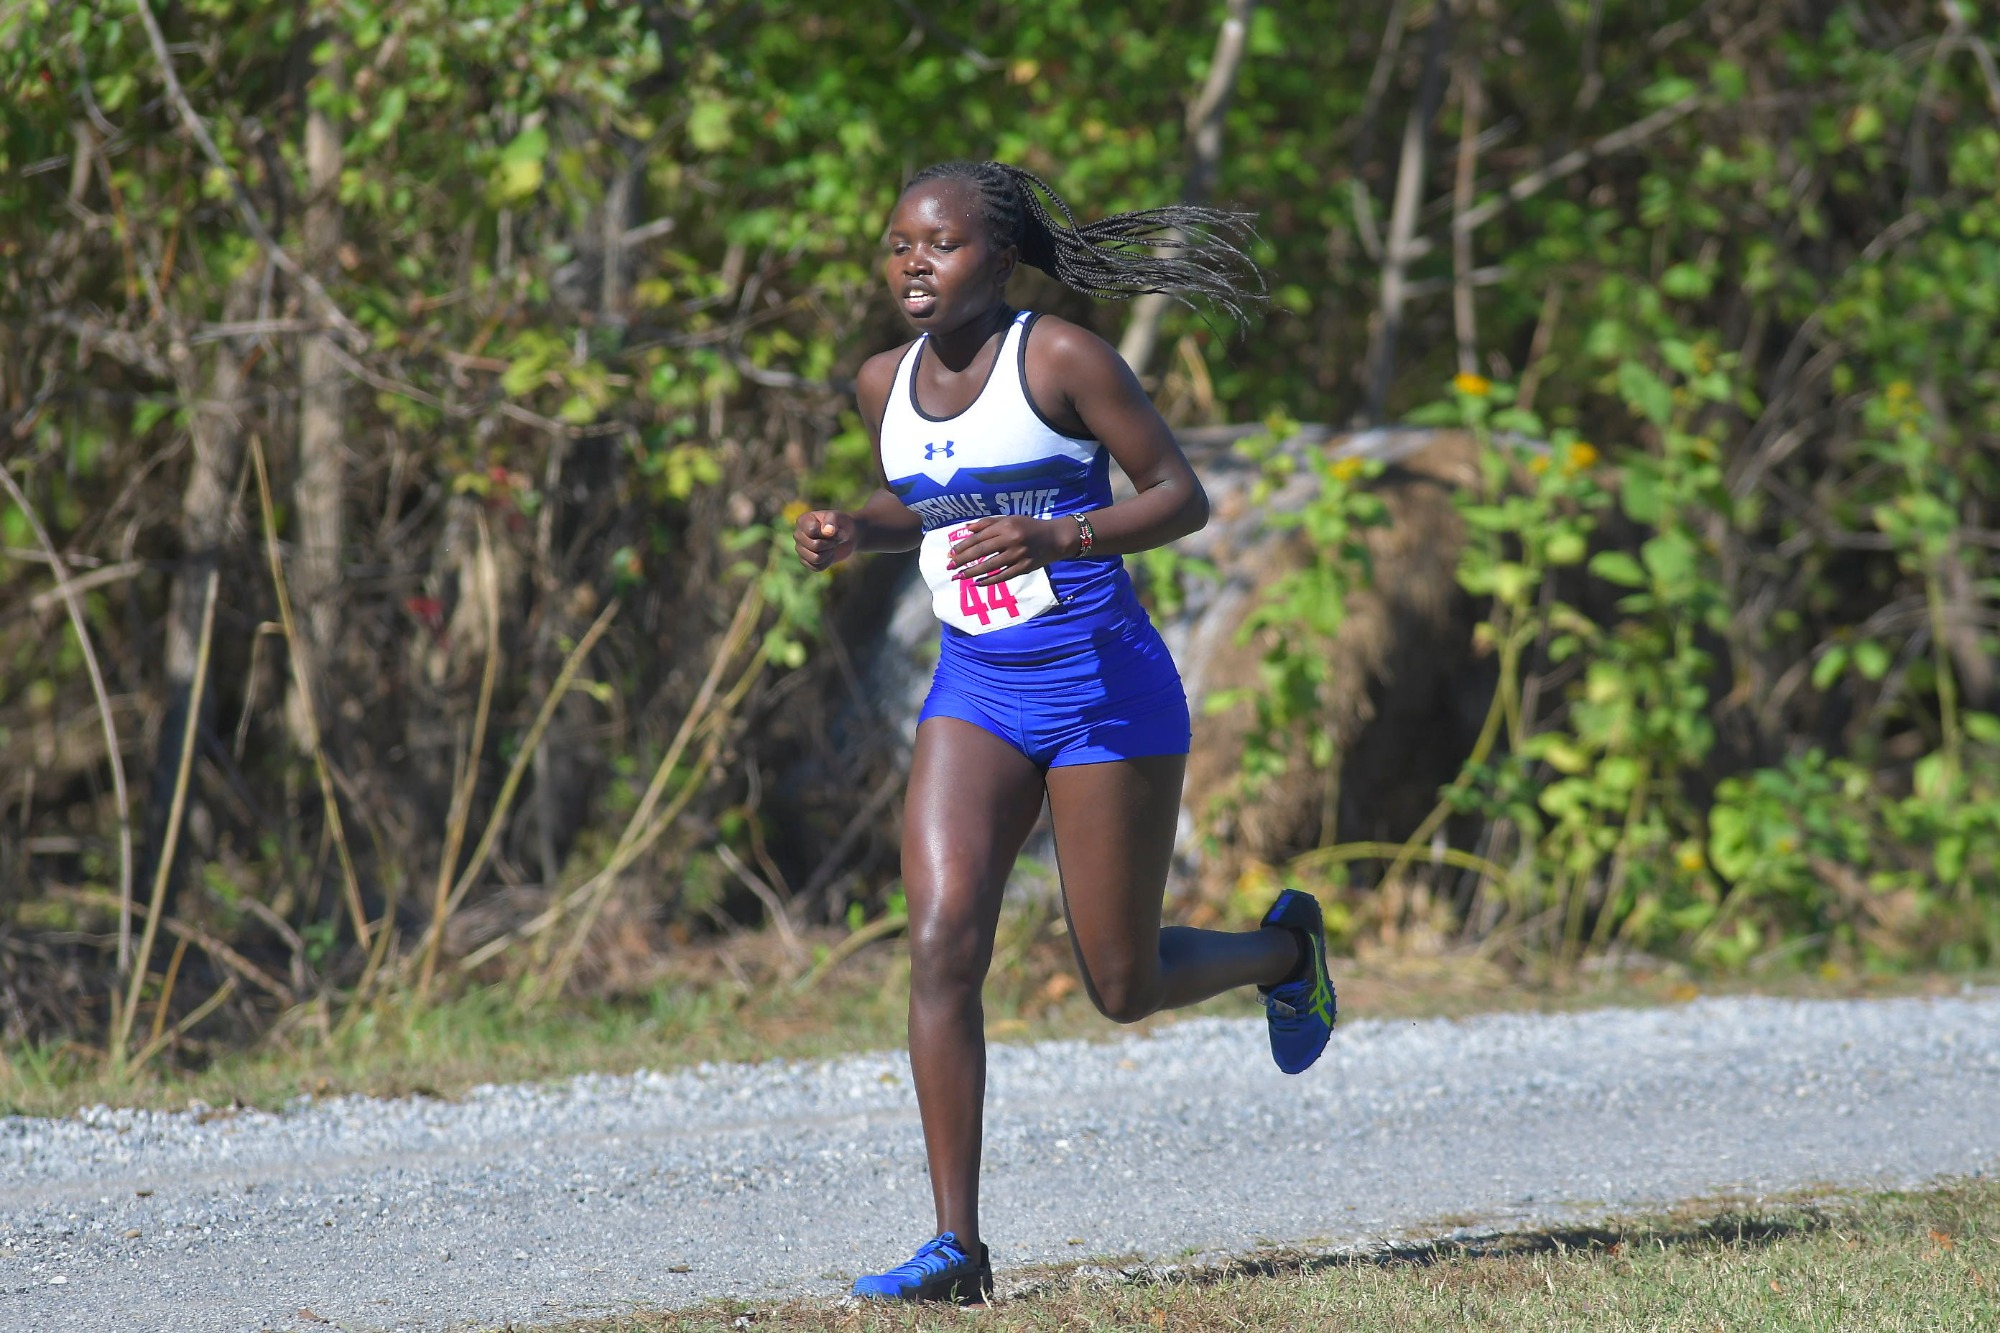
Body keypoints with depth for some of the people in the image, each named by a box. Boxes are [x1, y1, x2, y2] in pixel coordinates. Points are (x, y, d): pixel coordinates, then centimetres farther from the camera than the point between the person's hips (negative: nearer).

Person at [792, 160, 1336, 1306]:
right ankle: (959, 1246, -13)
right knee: (943, 945, -15)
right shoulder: (886, 383, 7)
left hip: (1105, 689, -5)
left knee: (1125, 989, 3)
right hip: (975, 694, 5)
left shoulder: (1062, 357, -11)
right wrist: (855, 531, 3)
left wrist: (1057, 537, -26)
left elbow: (1184, 495, -10)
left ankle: (1282, 949, 37)